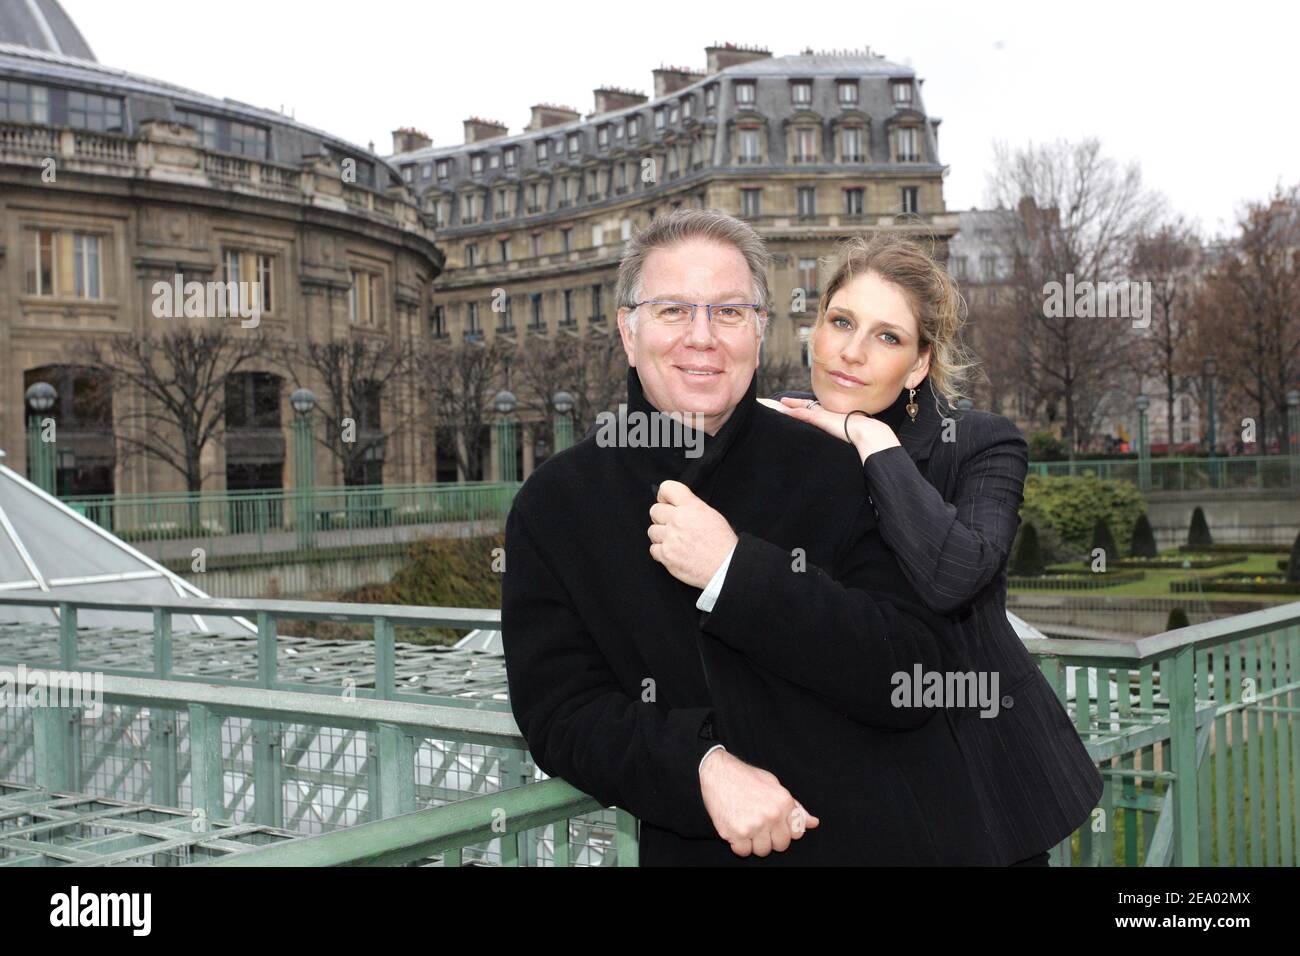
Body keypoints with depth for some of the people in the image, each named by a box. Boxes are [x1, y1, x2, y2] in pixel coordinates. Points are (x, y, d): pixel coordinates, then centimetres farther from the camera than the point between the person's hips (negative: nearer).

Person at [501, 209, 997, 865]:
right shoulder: (554, 507, -4)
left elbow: (913, 680, -13)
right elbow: (559, 712, -8)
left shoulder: (834, 469, -7)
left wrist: (736, 573, -22)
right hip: (699, 848, 0)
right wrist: (703, 763, -24)